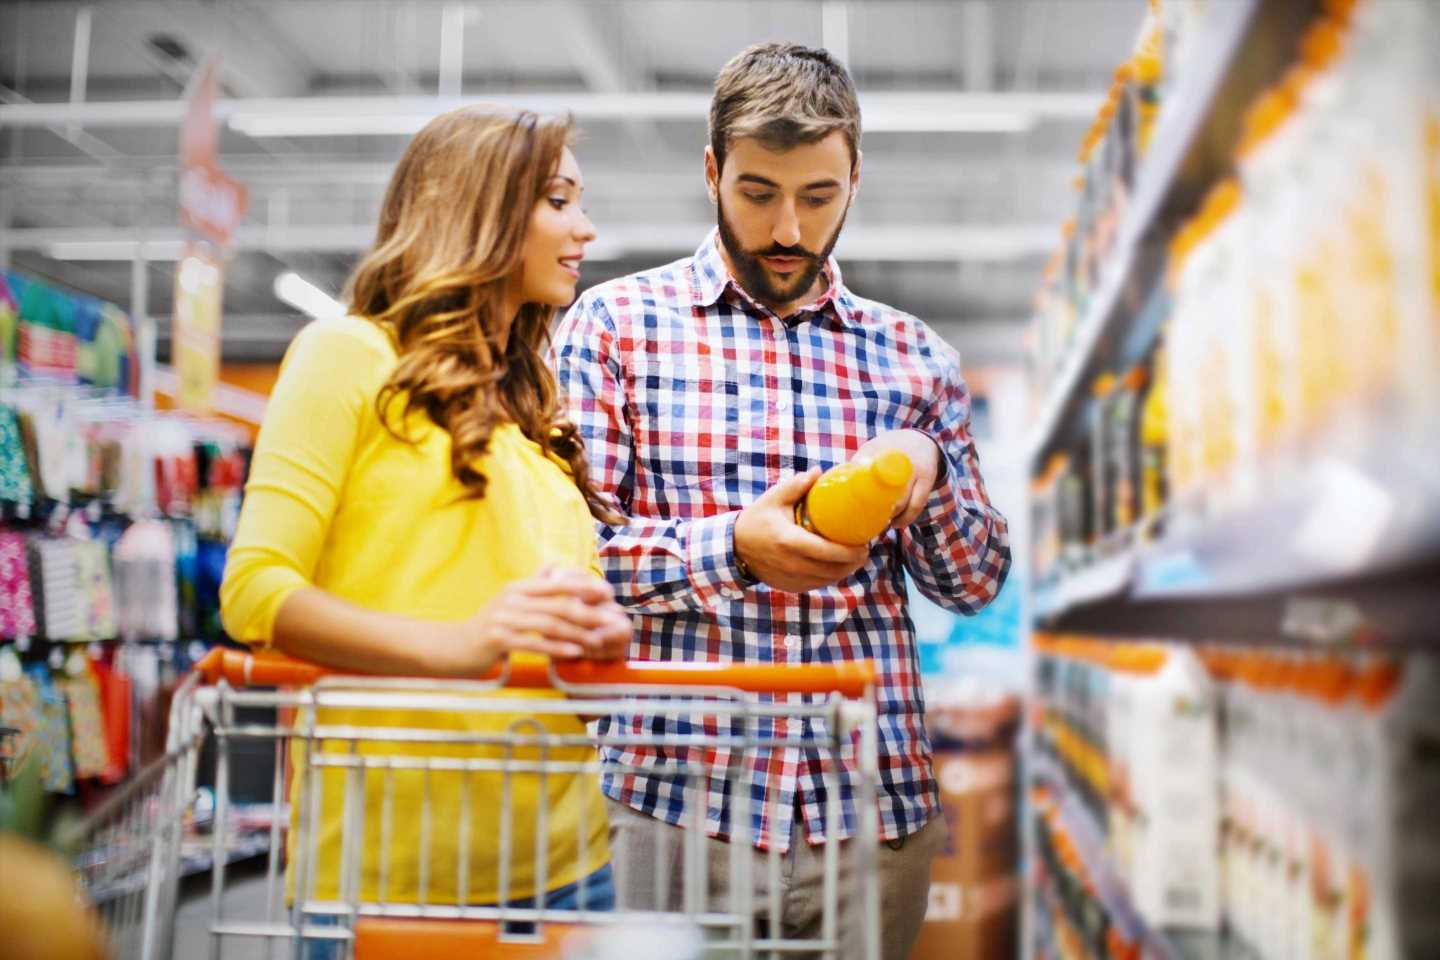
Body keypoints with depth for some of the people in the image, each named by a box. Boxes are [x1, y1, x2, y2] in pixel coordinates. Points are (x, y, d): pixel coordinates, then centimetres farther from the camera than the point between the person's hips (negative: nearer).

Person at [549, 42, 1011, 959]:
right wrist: (730, 548, -19)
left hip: (877, 805, 3)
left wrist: (931, 471, -8)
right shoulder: (613, 324, 2)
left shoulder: (912, 353, 10)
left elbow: (978, 582, 11)